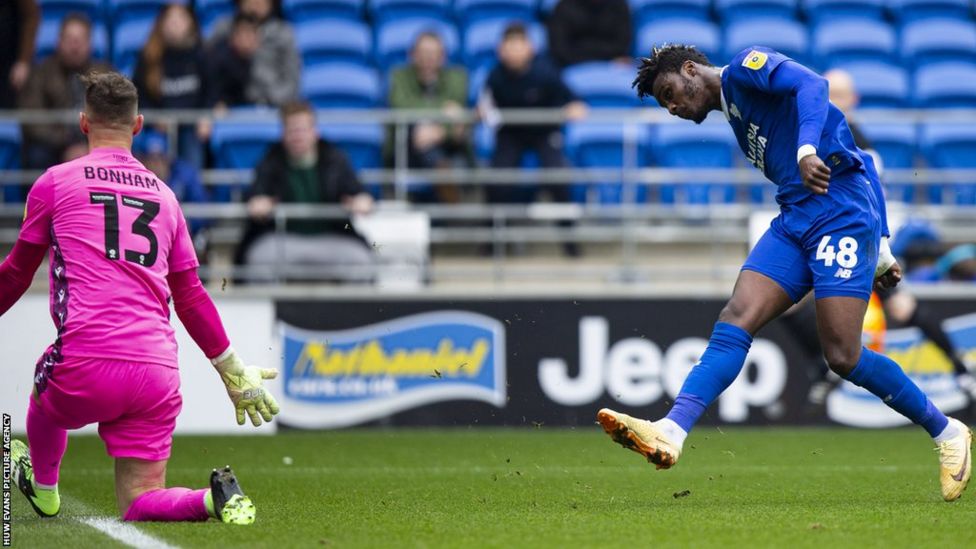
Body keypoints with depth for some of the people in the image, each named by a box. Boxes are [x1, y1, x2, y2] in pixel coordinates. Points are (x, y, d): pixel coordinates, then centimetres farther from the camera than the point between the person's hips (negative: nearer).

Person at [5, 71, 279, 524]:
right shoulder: (162, 194, 18)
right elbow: (190, 296, 21)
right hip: (158, 376, 3)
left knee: (45, 386, 34)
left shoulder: (55, 182, 6)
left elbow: (16, 274, 16)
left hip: (88, 364, -3)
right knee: (140, 504, 8)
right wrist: (232, 369, 30)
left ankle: (43, 485, 53)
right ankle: (213, 499, -19)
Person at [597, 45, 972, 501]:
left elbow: (812, 85, -19)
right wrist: (880, 250, 23)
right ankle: (669, 435, -25)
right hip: (795, 223, 9)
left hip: (843, 213, -9)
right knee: (734, 323, -11)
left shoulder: (744, 67, 2)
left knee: (843, 357, -13)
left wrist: (807, 150, -36)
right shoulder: (737, 116, 27)